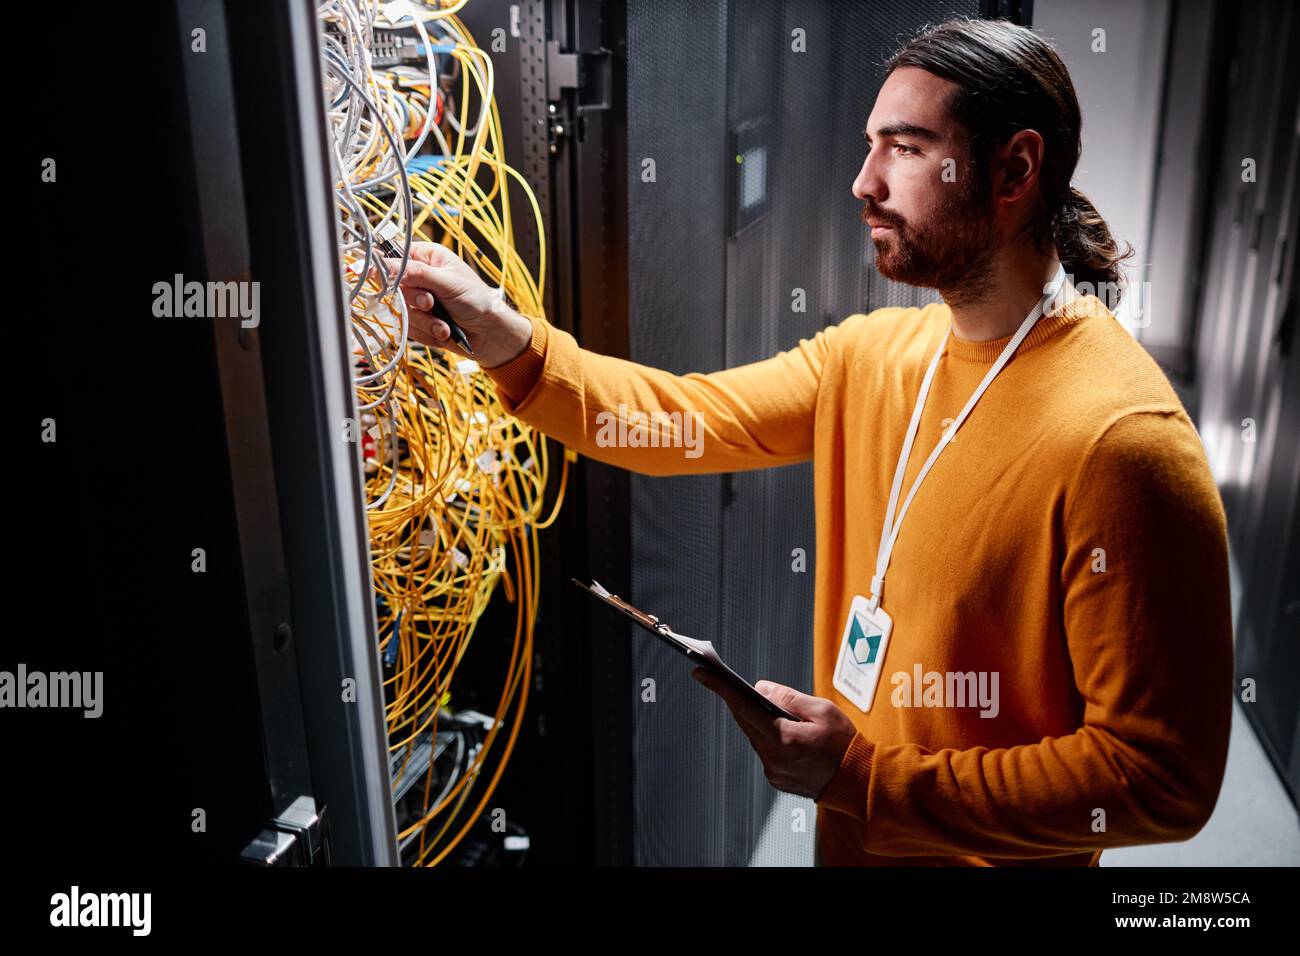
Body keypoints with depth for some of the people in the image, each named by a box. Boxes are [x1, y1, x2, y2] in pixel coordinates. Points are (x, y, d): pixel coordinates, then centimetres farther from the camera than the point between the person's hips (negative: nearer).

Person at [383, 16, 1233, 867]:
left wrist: (869, 781, -25)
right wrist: (507, 341, -20)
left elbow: (1162, 779, -25)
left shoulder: (1123, 438, -27)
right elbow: (681, 419, -5)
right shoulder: (871, 354, -4)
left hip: (990, 847, -6)